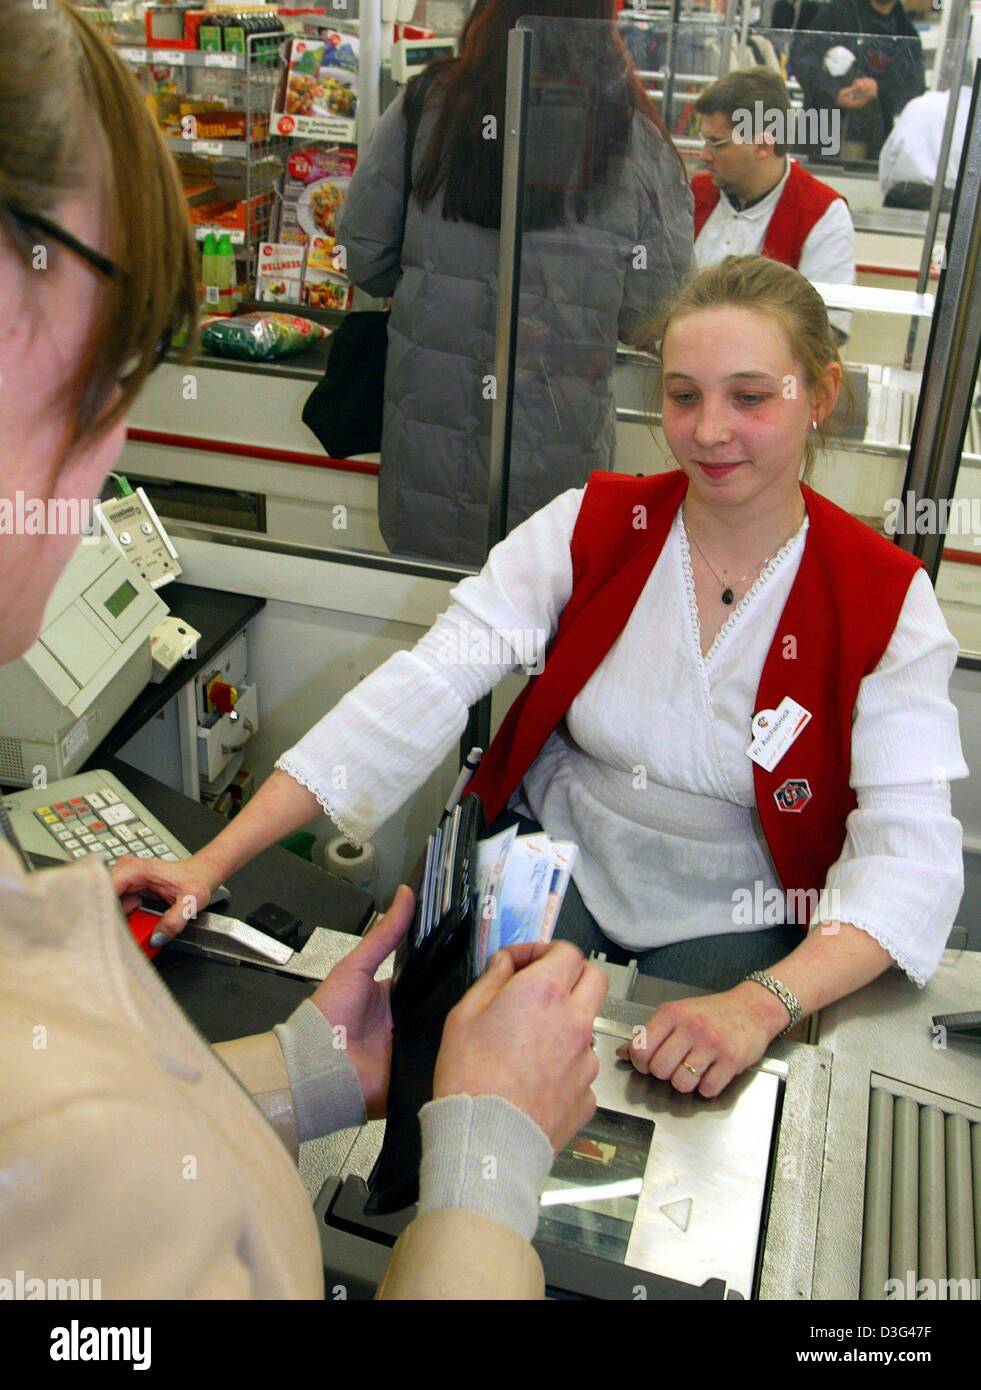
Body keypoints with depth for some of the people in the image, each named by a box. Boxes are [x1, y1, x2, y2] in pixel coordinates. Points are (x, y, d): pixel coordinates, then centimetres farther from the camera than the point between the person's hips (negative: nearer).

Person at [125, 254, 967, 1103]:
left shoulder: (885, 600, -11)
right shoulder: (593, 525, -9)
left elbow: (911, 847, -18)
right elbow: (421, 690, -17)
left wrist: (763, 1003, -37)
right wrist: (215, 861, -25)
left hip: (737, 919, 0)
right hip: (558, 851, 1)